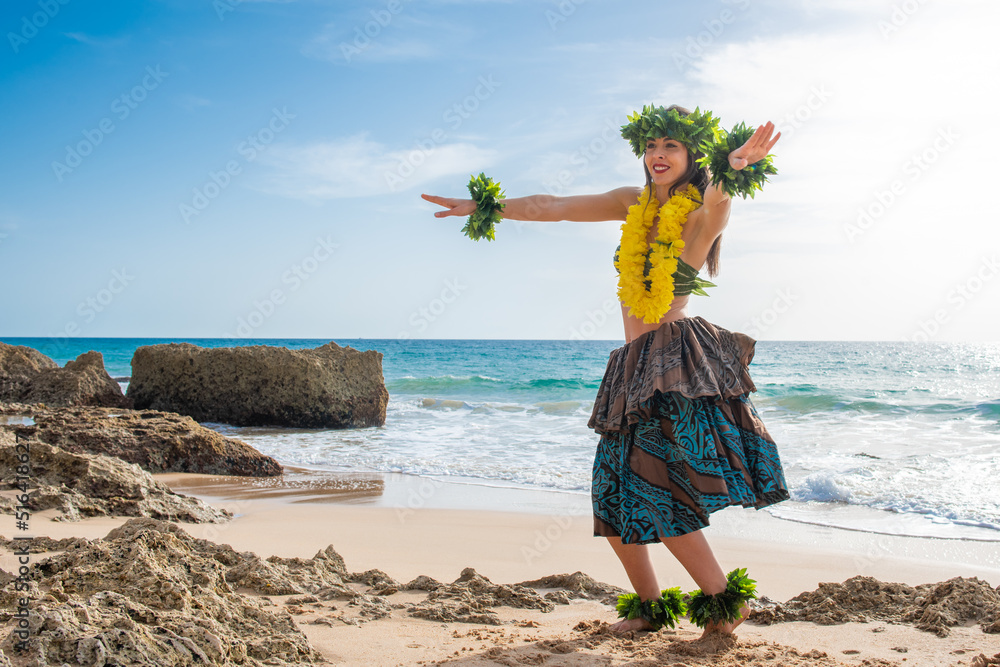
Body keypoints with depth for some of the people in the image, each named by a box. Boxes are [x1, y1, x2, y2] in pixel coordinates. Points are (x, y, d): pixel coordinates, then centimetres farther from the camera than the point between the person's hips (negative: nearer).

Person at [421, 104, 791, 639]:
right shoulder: (635, 204, 11)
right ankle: (650, 606, 24)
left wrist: (734, 166, -52)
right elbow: (554, 208, 14)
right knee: (615, 495, 8)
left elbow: (718, 194, -29)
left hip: (678, 358, -7)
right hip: (634, 365, 7)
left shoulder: (704, 213, -5)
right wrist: (486, 206, 14)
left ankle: (725, 600, -1)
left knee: (658, 492, -17)